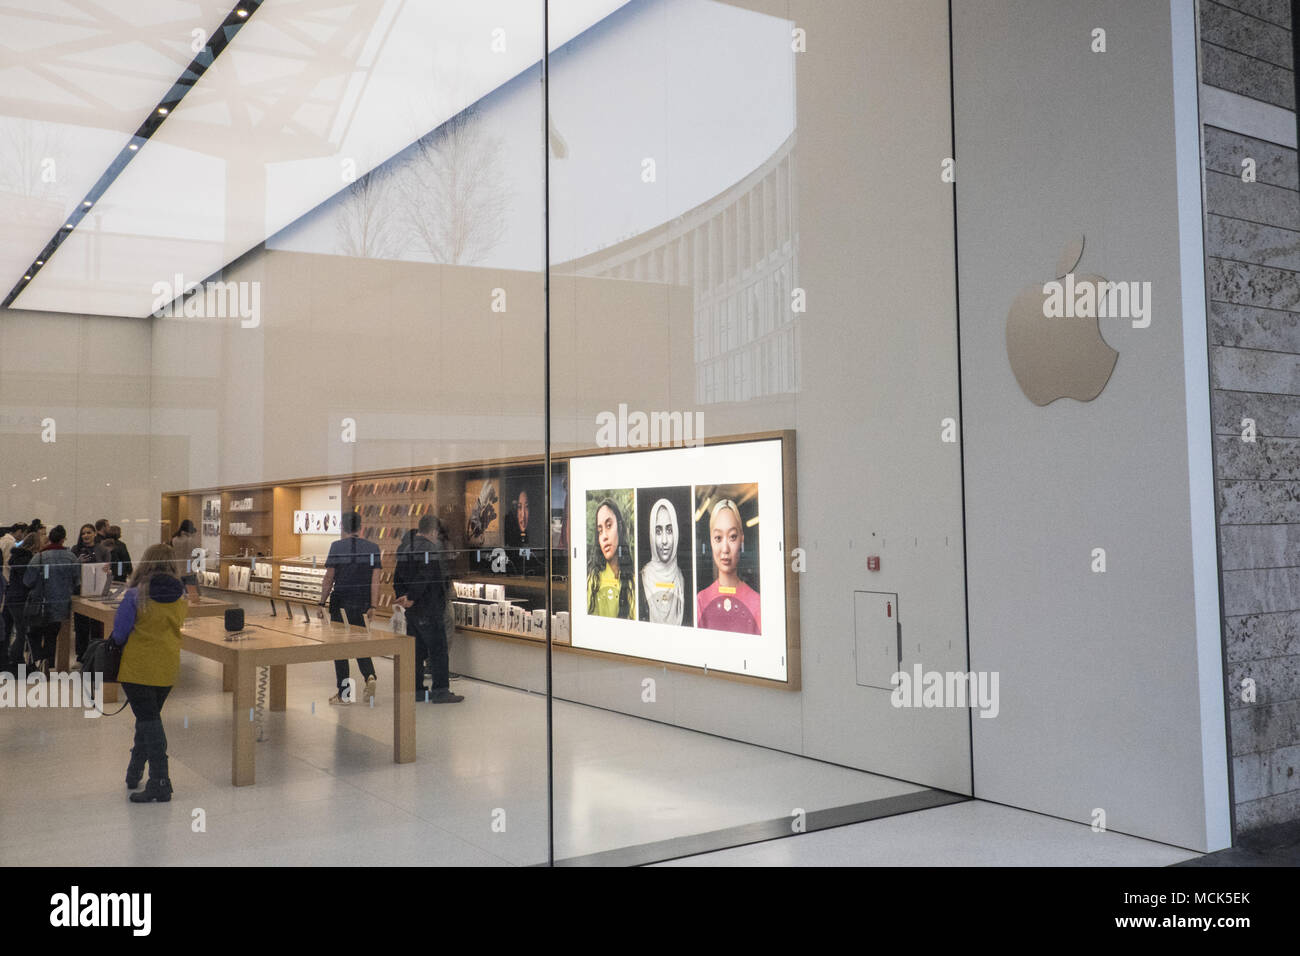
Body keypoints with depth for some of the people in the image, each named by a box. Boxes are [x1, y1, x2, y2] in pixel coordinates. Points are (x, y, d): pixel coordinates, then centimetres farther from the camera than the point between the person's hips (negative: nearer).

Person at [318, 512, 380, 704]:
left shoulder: (337, 546, -8)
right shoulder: (372, 547, 1)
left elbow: (329, 578, -6)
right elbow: (375, 580, -3)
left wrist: (322, 602, 2)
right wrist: (373, 606, -1)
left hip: (341, 602, -3)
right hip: (363, 602, 3)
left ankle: (344, 694, 10)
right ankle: (370, 676, -8)